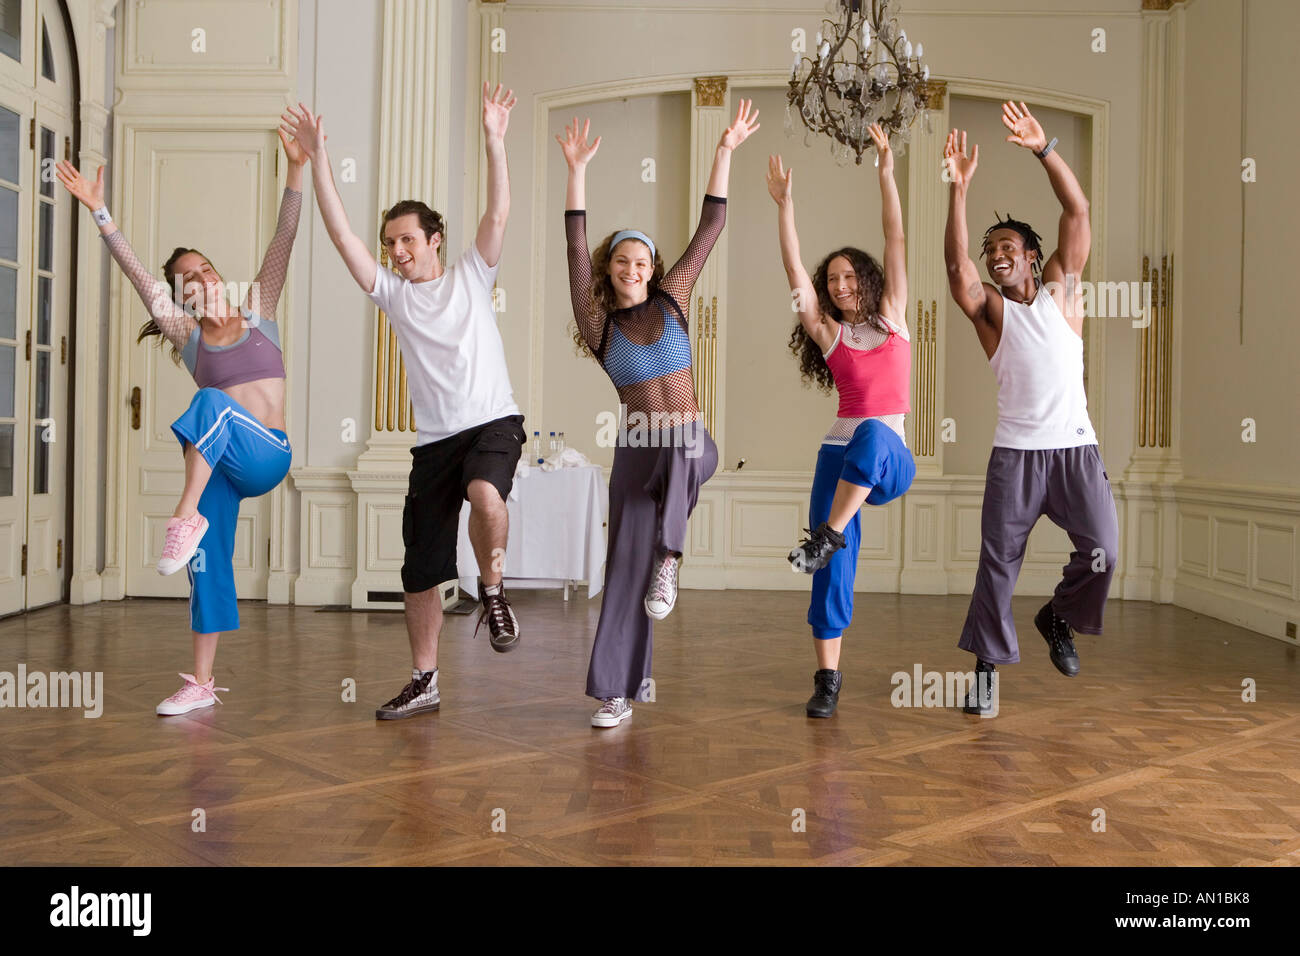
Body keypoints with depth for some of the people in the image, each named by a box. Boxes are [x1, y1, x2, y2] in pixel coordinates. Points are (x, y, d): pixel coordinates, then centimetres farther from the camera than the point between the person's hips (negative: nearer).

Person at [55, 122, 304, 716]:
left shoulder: (258, 316, 5)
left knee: (213, 403, -31)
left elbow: (282, 242, -5)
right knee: (207, 563, 2)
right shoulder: (187, 335, 8)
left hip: (268, 457, -3)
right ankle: (201, 683, 12)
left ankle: (186, 513, -32)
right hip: (217, 463, 3)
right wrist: (99, 212, -8)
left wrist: (296, 170, -14)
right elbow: (136, 273, 0)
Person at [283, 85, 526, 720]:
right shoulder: (391, 293, 11)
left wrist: (494, 140, -15)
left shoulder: (471, 275, 8)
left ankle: (492, 589, -9)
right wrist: (317, 158, -5)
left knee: (485, 496, -37)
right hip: (433, 440, 3)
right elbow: (341, 234, 3)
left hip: (493, 422, -3)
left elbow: (498, 215, -5)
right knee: (420, 569, 4)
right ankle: (424, 681, 20)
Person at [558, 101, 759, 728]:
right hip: (636, 452, 0)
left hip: (694, 445, 0)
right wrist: (577, 170, -16)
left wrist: (725, 151, -1)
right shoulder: (598, 320, 1)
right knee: (626, 564, -3)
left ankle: (669, 560, -29)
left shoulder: (672, 299, 4)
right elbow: (576, 246, -9)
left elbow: (710, 229, 3)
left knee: (682, 449, -39)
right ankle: (618, 692, 3)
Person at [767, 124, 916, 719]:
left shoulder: (892, 316, 9)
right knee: (834, 569, -5)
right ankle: (827, 677, 2)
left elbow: (897, 240, 3)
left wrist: (885, 172, -1)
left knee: (871, 433, -39)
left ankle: (828, 534, -35)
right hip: (840, 452, 1)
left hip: (892, 457, -1)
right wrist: (784, 204, -7)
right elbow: (794, 271, -1)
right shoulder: (827, 332, 8)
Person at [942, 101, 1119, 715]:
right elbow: (956, 263, -12)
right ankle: (987, 664, 5)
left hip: (1075, 448, 1)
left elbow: (1079, 213, 0)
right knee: (998, 560, -3)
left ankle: (1058, 617, 20)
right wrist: (959, 188, -22)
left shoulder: (1061, 290, 10)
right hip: (1015, 453, -1)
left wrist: (1044, 149, -10)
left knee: (1102, 551, -8)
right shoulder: (989, 308, 7)